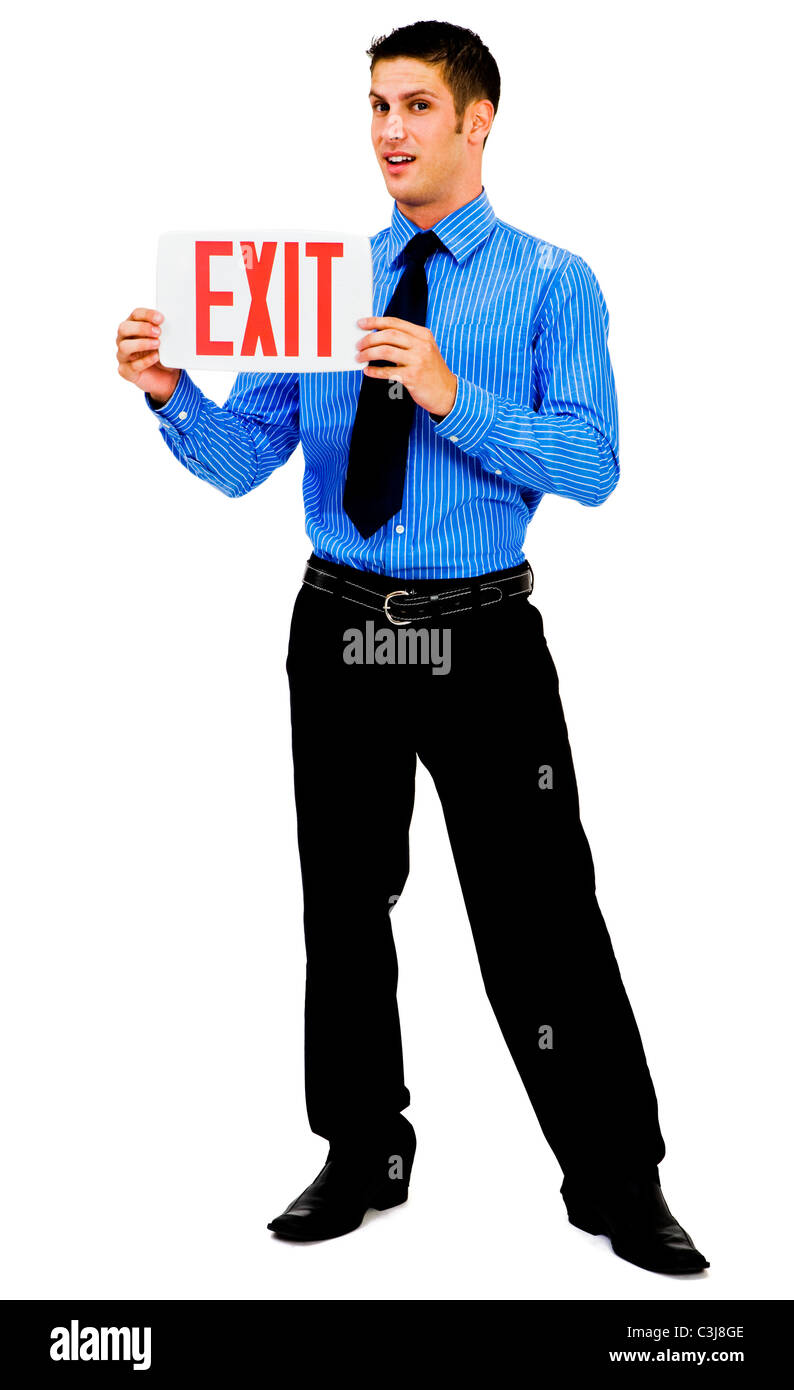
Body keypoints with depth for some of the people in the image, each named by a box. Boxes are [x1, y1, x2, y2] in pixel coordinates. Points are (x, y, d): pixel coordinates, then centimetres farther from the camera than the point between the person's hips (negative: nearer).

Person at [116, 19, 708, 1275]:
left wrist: (452, 397, -25)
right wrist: (170, 392, -14)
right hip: (340, 631, 4)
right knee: (345, 905, 12)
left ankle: (618, 1186, 14)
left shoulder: (553, 284, 0)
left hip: (483, 639, -4)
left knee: (540, 914, -2)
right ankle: (364, 1158, 30)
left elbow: (591, 466, -13)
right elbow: (242, 458, 6)